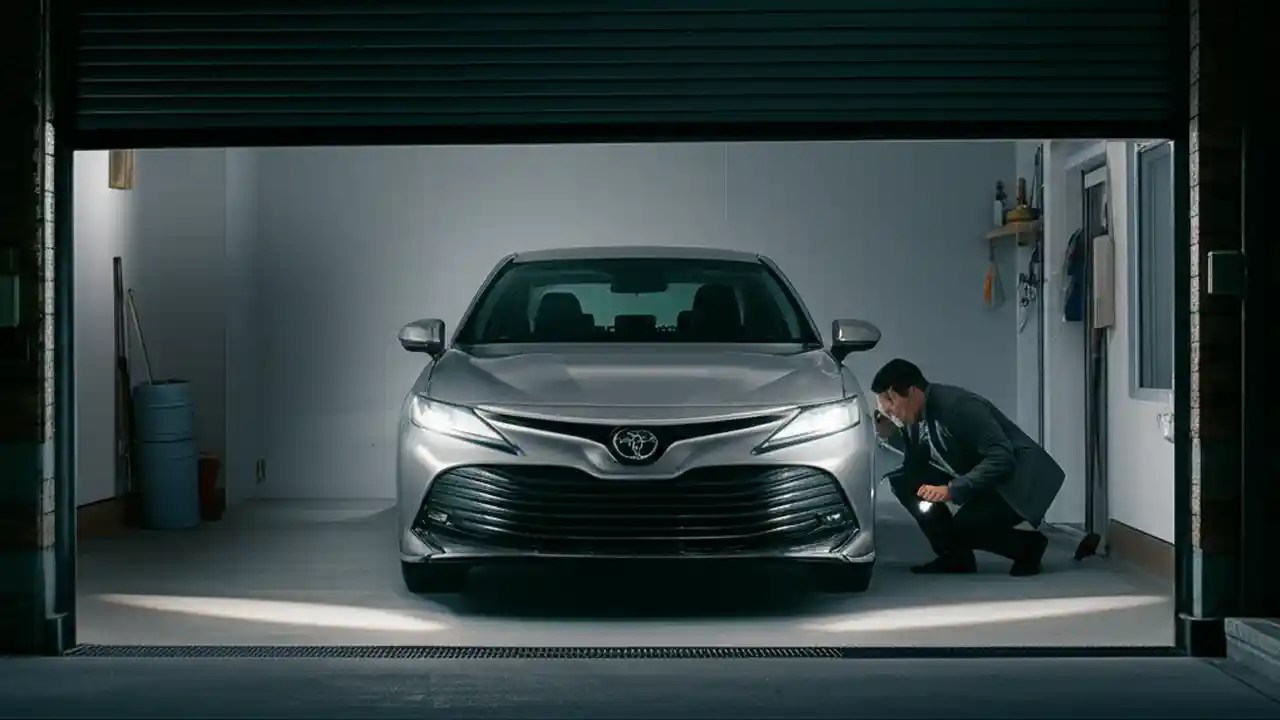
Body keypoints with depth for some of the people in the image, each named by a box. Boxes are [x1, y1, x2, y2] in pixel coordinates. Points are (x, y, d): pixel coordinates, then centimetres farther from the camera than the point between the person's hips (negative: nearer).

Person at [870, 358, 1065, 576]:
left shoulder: (960, 405, -26)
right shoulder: (916, 417, -1)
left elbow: (1002, 459, -31)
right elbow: (914, 466, 5)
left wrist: (952, 490, -37)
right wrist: (891, 436, -12)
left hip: (1018, 483, -9)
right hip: (978, 479, 9)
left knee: (962, 527, -30)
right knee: (905, 481, -7)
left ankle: (1028, 545, -2)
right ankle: (954, 555, 0)